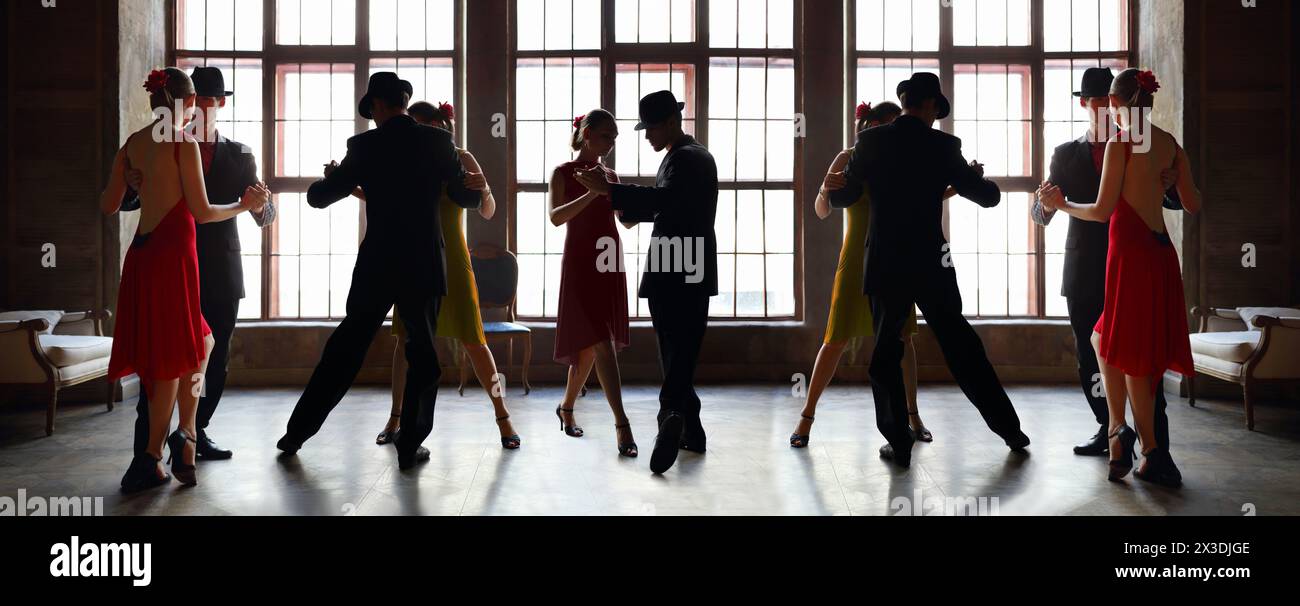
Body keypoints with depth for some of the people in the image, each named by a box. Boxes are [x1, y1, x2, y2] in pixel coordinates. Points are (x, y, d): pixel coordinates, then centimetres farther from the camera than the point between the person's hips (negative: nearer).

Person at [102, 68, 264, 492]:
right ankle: (149, 459, 6)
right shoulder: (184, 143, -8)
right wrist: (245, 205, 6)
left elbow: (109, 206, 18)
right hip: (173, 253, -7)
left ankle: (185, 436, 12)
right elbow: (202, 212, -10)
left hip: (142, 254, 7)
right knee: (173, 356, 4)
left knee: (198, 344, 17)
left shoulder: (133, 143, 11)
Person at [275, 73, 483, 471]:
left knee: (345, 349, 12)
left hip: (376, 267, 1)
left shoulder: (364, 146, -3)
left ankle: (297, 432, 20)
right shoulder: (438, 141, -2)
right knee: (424, 354, 11)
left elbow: (318, 197, 3)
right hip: (424, 268, -1)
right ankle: (410, 445, 10)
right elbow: (469, 198, 6)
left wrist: (332, 176, 25)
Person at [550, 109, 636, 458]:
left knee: (589, 343, 12)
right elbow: (556, 217, -17)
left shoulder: (610, 176, 14)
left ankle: (567, 407, 30)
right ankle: (622, 423, -16)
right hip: (581, 263, -6)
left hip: (610, 262, 6)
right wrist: (591, 193, -28)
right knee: (601, 343, -14)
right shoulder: (564, 173, -3)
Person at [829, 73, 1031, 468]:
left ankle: (898, 443, 8)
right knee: (962, 347, 11)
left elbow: (841, 198, 5)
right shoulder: (944, 146, -2)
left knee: (885, 354, 9)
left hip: (886, 266, -1)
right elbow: (989, 197, 4)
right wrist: (975, 176, 25)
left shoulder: (871, 141, -3)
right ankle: (1010, 429, 20)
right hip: (932, 266, 1)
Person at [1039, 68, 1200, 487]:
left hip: (1130, 252, -7)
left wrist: (1061, 204, 6)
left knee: (1126, 347, 5)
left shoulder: (1121, 142, -9)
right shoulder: (1170, 143, 10)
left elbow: (1103, 210, -10)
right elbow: (1193, 205, 15)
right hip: (1161, 252, 7)